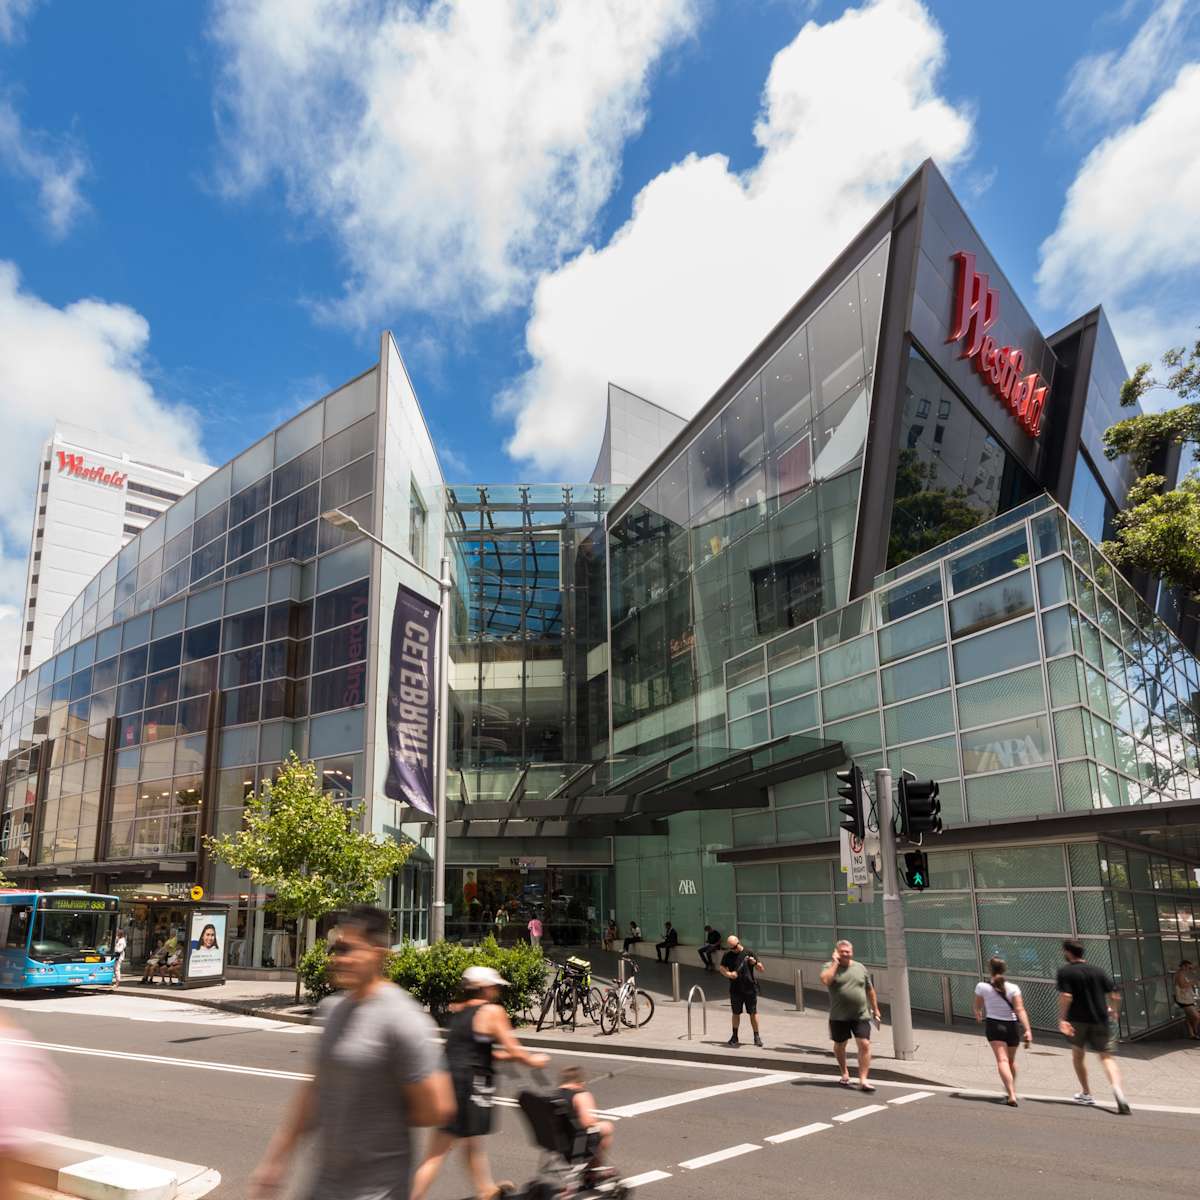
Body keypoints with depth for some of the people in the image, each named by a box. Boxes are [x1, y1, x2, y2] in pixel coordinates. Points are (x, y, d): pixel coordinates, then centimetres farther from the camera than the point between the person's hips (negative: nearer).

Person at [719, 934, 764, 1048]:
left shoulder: (749, 953, -2)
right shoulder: (727, 955, 1)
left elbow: (761, 969, 1)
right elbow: (722, 968, 3)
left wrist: (755, 963, -19)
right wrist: (729, 974, -16)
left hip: (750, 988, -1)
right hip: (735, 990, 1)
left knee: (753, 1013, 3)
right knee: (736, 1013, 10)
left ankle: (757, 1037, 15)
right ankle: (735, 1037, 23)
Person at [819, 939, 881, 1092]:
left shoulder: (861, 968, 7)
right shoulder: (830, 966, -3)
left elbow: (870, 990, 15)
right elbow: (825, 980, -24)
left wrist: (875, 1009, 16)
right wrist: (835, 962, -18)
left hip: (861, 1015, 1)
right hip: (839, 1016, -1)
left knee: (864, 1045, -11)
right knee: (839, 1046, 13)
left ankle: (863, 1079, -6)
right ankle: (845, 1073, 36)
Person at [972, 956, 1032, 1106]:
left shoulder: (982, 987, -4)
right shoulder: (1013, 988, -5)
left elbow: (977, 1007, 11)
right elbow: (1020, 1010, -15)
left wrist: (979, 1015, 33)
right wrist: (1027, 1030, -17)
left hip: (993, 1025, -2)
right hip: (1012, 1026, 3)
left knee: (1002, 1060, -12)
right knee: (1011, 1060, 24)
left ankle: (1011, 1095, -28)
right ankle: (1012, 1089, 43)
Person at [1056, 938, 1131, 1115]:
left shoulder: (1065, 972, -6)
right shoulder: (1098, 971, 6)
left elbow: (1066, 996, -19)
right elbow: (1115, 995, 4)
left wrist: (1062, 1018, -16)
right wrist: (1114, 1011, 23)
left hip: (1077, 1020, -2)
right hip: (1100, 1021, 2)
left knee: (1078, 1054, 18)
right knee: (1106, 1056, 5)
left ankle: (1086, 1094, 25)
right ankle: (1116, 1087, -23)